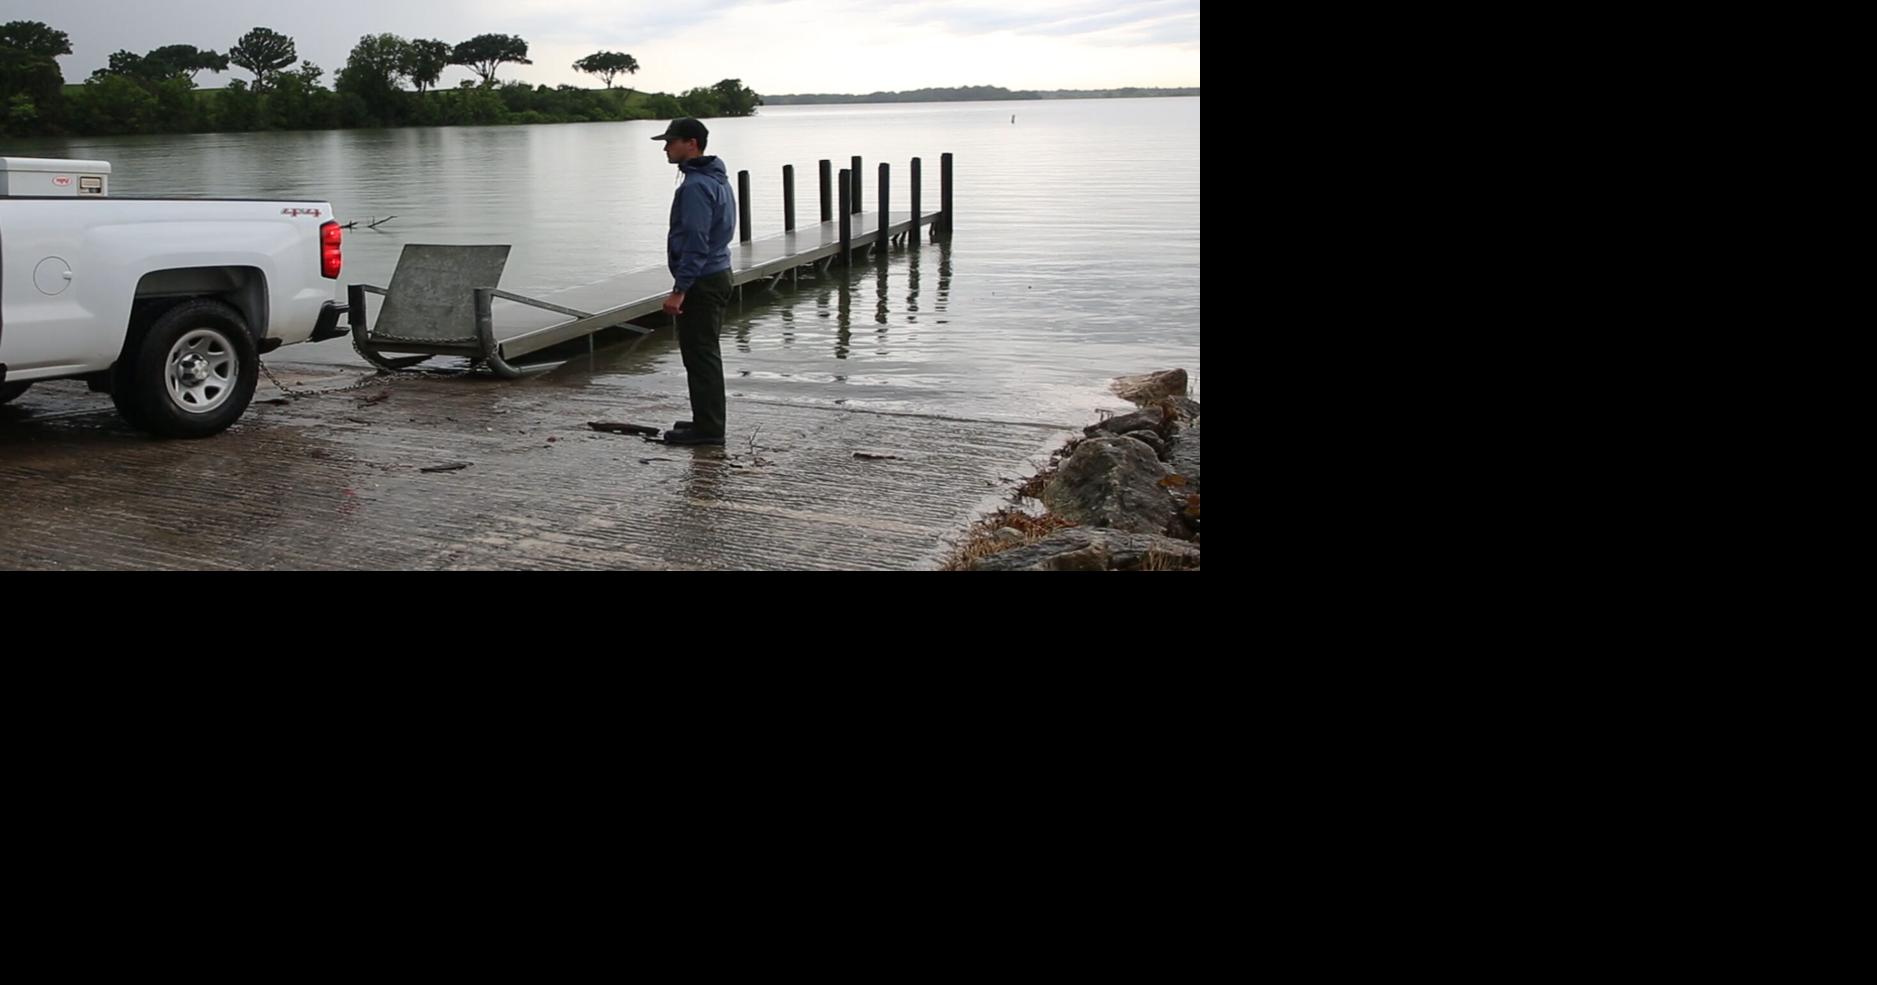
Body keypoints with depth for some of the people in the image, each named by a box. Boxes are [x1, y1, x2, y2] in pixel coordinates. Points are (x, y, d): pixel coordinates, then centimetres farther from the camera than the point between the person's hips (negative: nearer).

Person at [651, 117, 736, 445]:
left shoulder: (696, 186, -19)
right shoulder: (717, 179, 15)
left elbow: (696, 243, -24)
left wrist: (679, 290, -24)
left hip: (701, 282, -11)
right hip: (717, 274, 11)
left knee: (700, 355, -6)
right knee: (706, 353, 16)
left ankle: (707, 428, -2)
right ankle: (708, 422, 24)